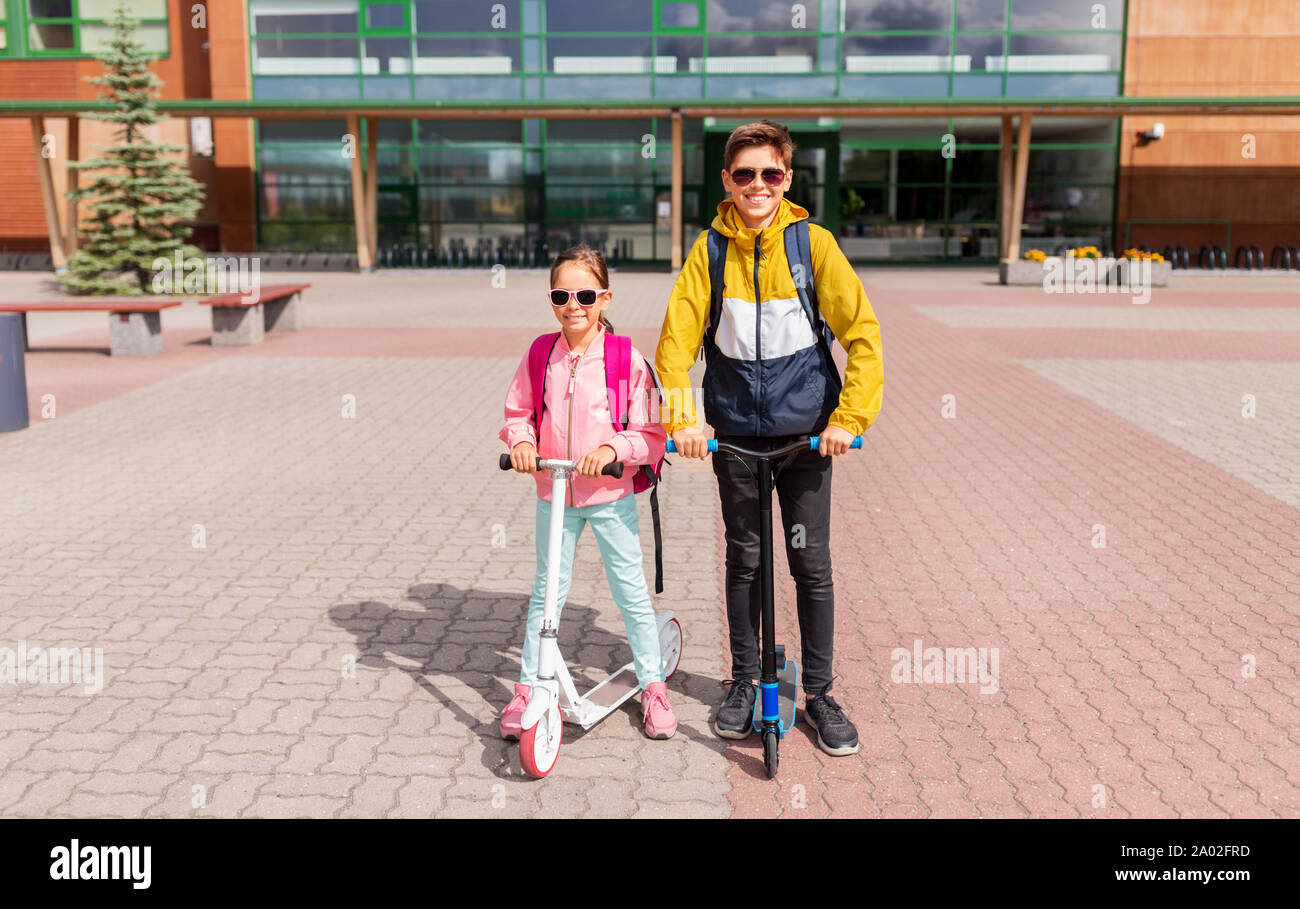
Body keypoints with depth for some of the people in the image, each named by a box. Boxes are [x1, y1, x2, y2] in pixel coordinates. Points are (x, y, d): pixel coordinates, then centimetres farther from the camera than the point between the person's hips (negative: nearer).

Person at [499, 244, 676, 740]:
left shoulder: (626, 359, -11)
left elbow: (651, 433, -10)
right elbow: (518, 411, 10)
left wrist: (612, 448, -26)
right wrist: (520, 440, -10)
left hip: (610, 495, -2)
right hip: (552, 494, 2)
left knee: (631, 591, 8)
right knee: (547, 592, 12)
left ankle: (653, 685, 26)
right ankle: (528, 686, 26)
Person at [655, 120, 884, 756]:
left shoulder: (813, 242, -5)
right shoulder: (711, 249, -1)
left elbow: (863, 334, -7)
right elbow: (677, 336, -3)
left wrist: (849, 417, -15)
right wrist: (681, 416, -15)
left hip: (806, 431, -1)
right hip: (735, 433, 1)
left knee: (812, 563, 4)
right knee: (743, 559, 12)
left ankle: (819, 694, 20)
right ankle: (744, 681, 28)